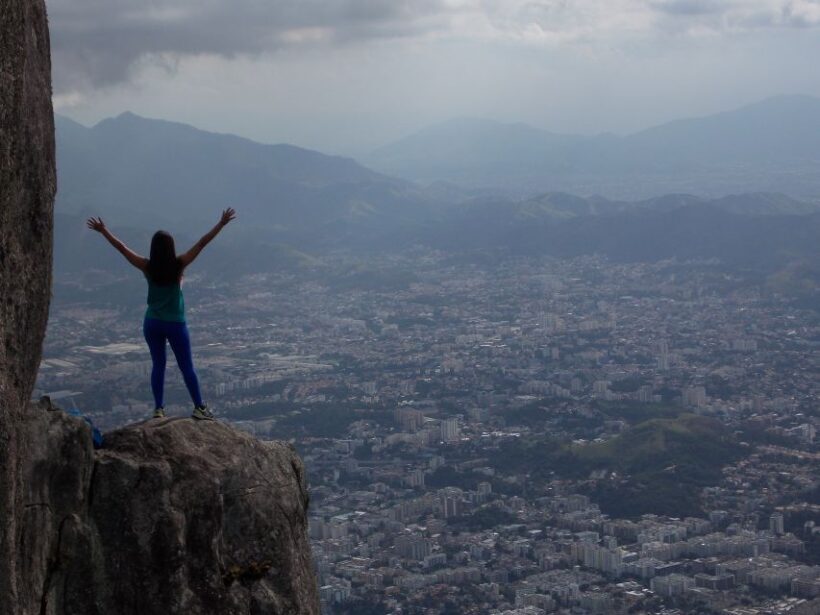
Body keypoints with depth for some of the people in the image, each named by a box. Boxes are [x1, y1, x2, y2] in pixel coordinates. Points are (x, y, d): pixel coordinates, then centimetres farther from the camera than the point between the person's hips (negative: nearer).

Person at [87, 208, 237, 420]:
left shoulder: (147, 267, -9)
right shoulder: (178, 266, -14)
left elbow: (121, 247, -3)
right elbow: (202, 243, -13)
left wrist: (103, 231, 7)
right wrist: (221, 224, -10)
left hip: (152, 323, 2)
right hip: (175, 324, -2)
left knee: (158, 365, 12)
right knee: (187, 367, 6)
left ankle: (159, 409, 11)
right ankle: (199, 408, 10)